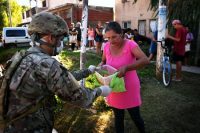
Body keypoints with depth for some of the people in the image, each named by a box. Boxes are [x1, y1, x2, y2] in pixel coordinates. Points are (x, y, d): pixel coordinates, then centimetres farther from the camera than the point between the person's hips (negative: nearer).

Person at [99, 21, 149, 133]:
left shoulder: (130, 44, -19)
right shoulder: (107, 46, -6)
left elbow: (146, 60, -30)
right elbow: (103, 61, 12)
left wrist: (126, 67, -40)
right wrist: (100, 66, -11)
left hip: (130, 89, -3)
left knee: (136, 117, 16)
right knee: (118, 118, 20)